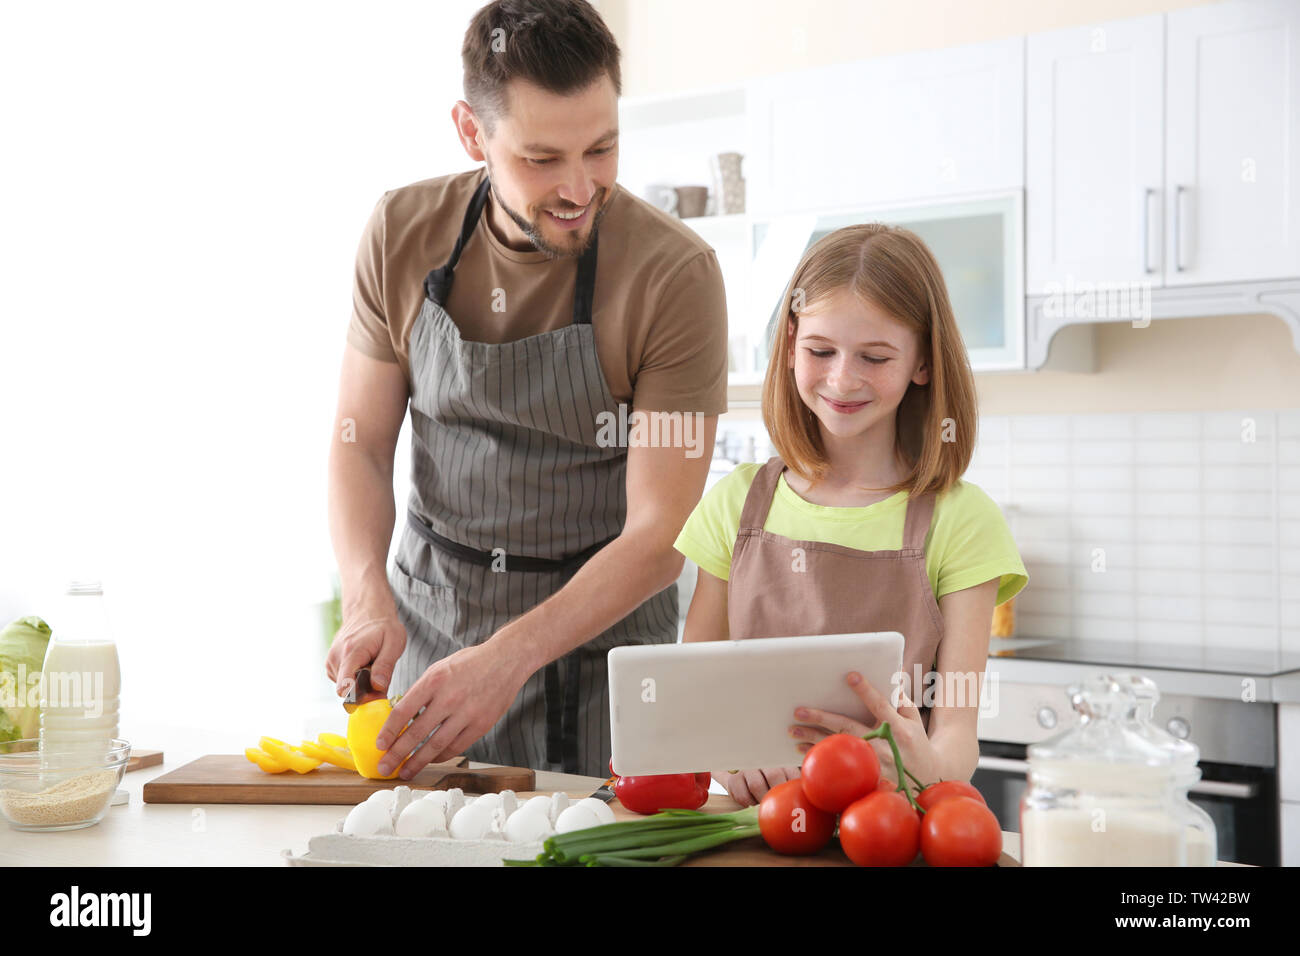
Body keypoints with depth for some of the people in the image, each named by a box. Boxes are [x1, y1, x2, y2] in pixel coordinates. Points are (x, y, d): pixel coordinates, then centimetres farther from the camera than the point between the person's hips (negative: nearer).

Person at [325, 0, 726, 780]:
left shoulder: (676, 273, -19)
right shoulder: (404, 233, -7)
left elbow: (660, 535, -19)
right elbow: (360, 444, 0)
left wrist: (510, 656, -30)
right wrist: (369, 599, -18)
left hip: (601, 627, -3)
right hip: (427, 614, 3)